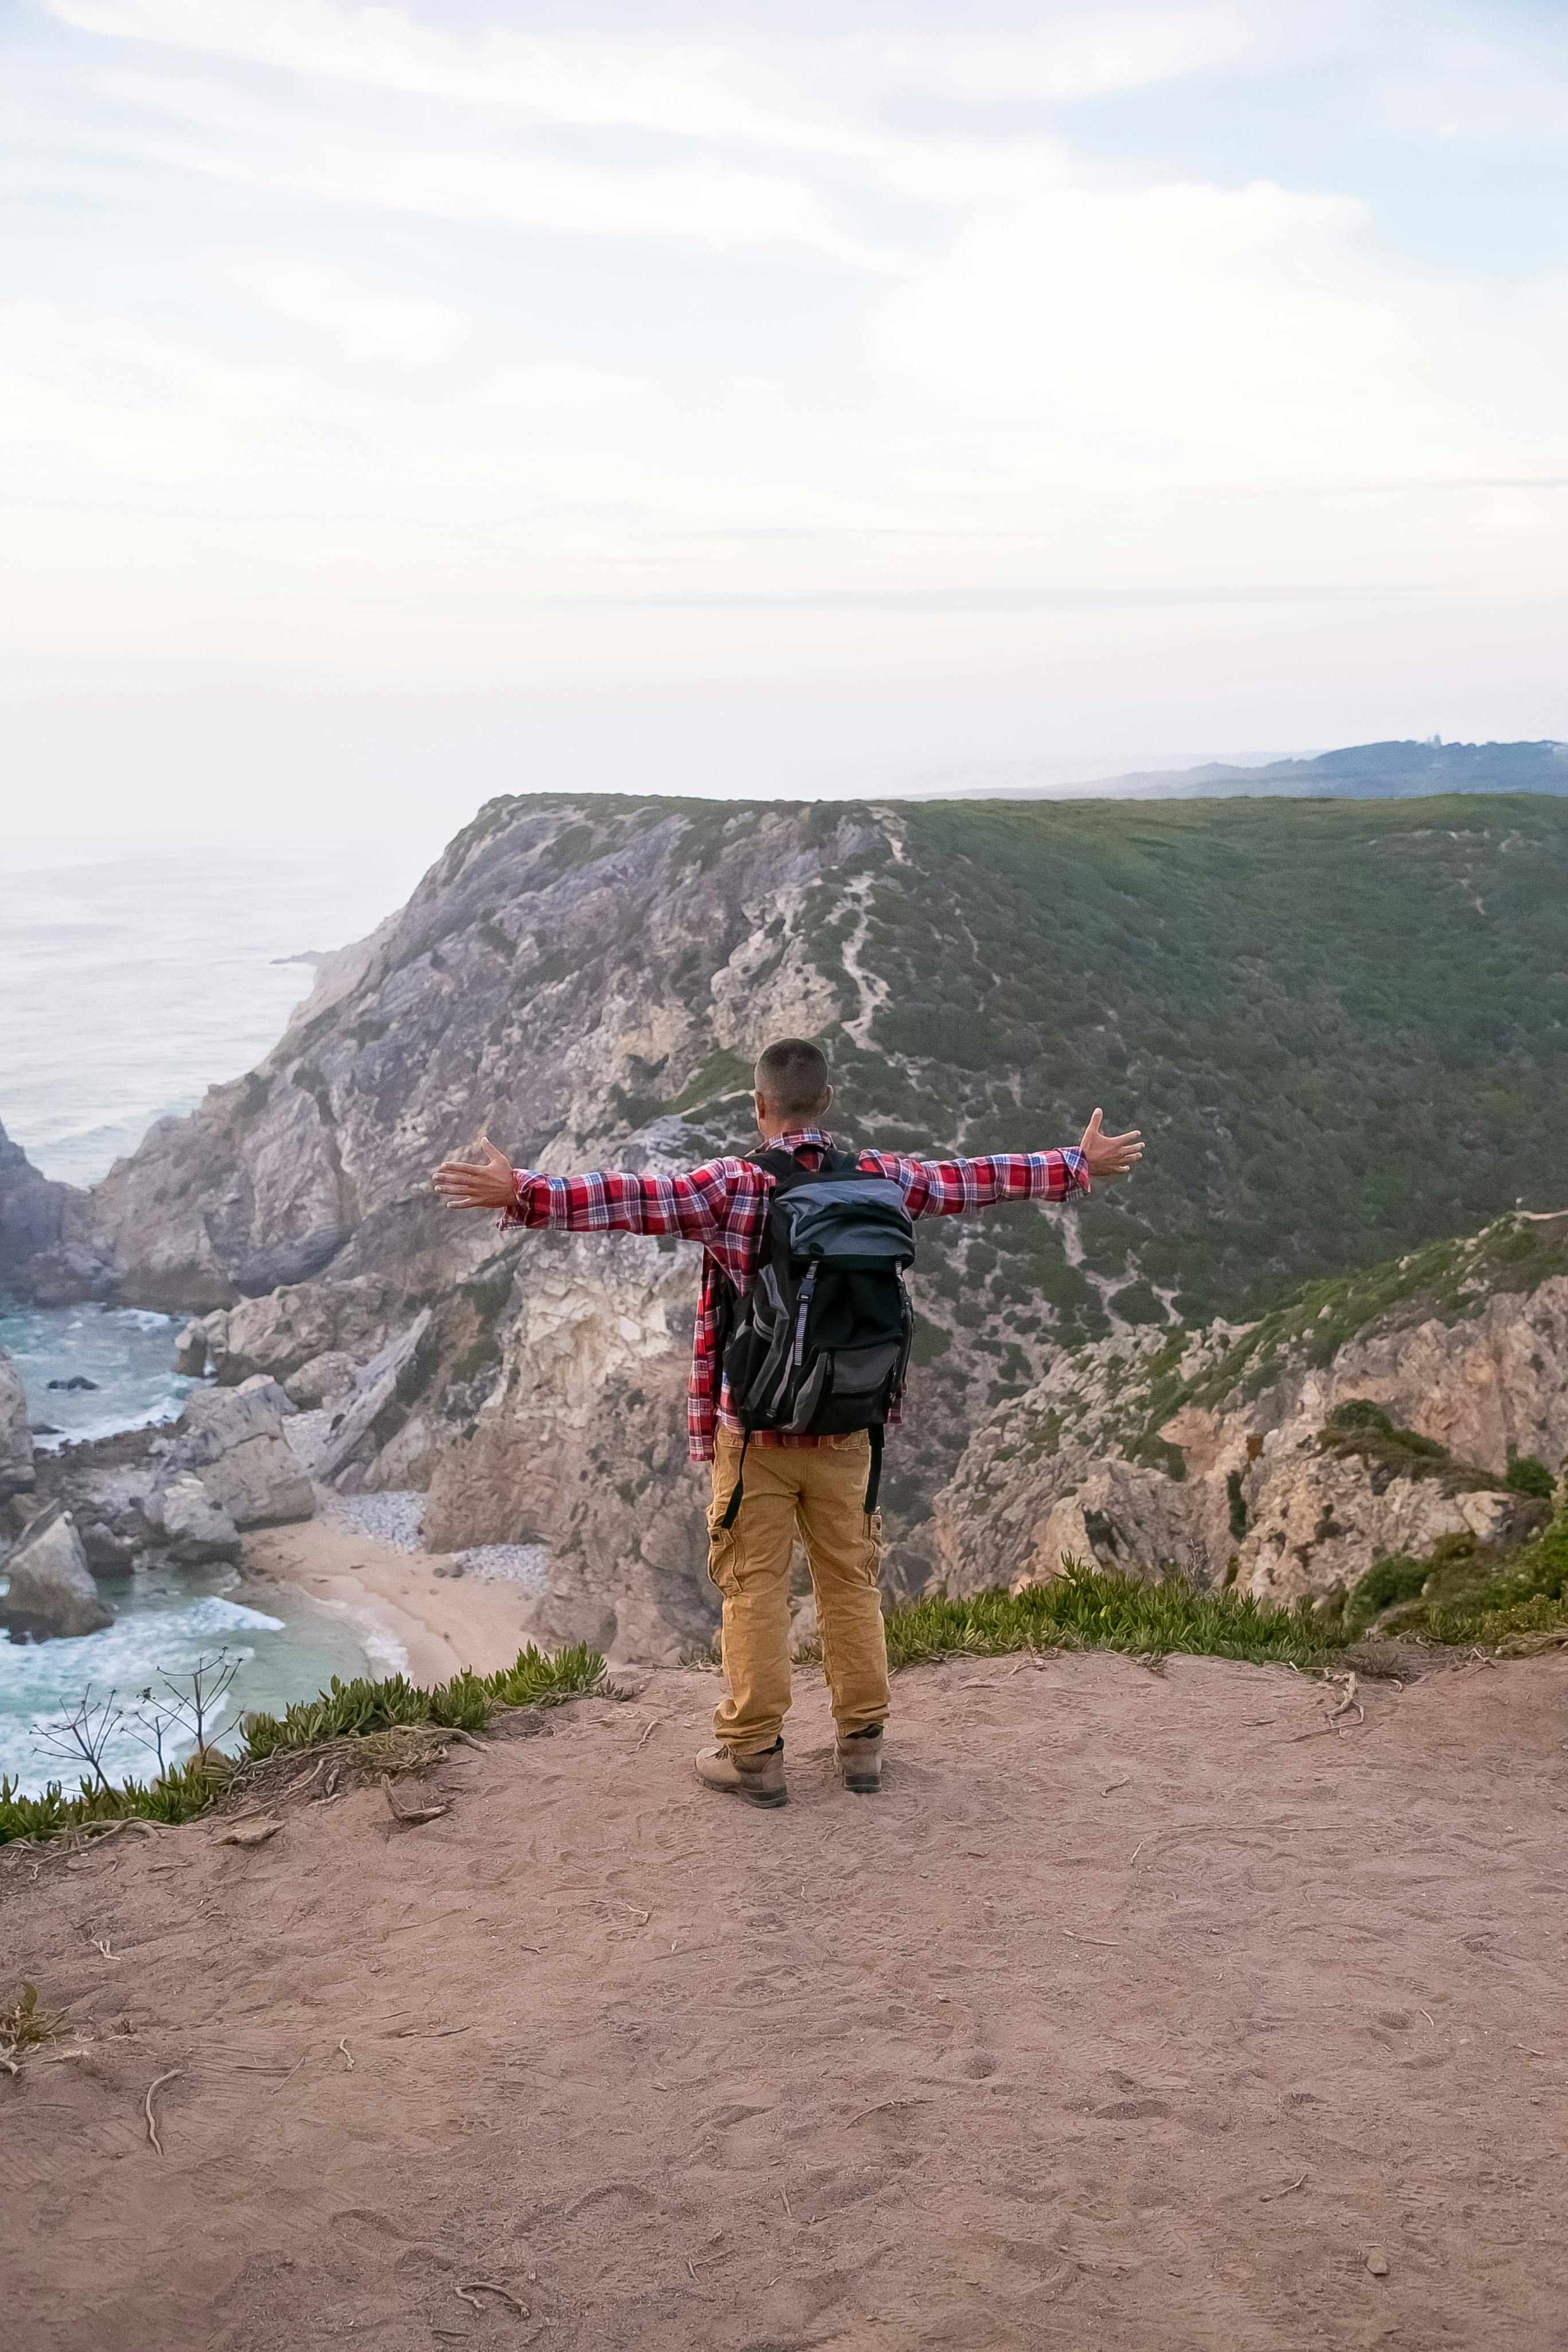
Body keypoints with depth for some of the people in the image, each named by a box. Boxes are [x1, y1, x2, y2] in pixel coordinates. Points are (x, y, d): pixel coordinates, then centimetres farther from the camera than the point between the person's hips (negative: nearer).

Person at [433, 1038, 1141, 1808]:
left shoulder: (732, 1187, -13)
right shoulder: (879, 1180, -1)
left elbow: (632, 1201, -24)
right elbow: (975, 1181, 9)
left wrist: (522, 1194, -28)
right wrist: (1080, 1165, 22)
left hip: (753, 1431, -3)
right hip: (847, 1429, 3)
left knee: (754, 1587, 5)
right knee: (850, 1583, 15)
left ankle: (754, 1753, 10)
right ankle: (861, 1742, 23)